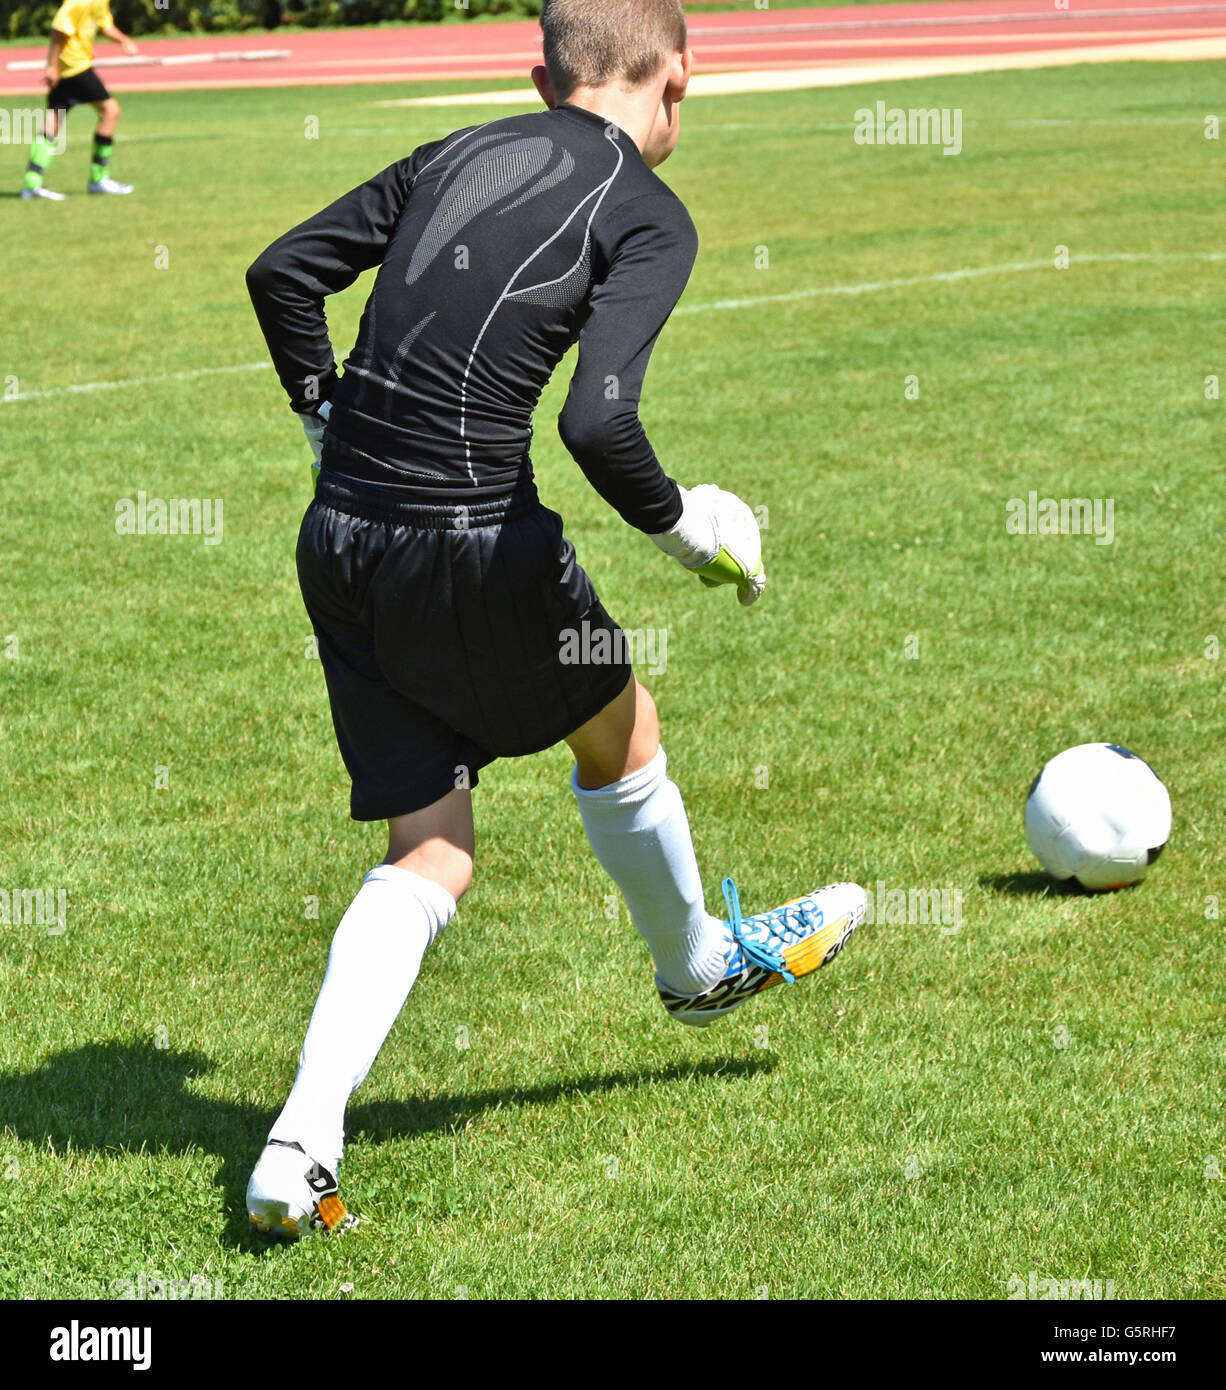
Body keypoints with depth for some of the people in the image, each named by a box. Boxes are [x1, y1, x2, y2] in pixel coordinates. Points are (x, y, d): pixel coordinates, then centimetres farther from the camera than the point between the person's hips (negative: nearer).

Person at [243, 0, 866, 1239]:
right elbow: (597, 420, -20)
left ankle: (301, 1145, -1)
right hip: (472, 537, -6)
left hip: (337, 536, 6)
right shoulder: (649, 216, -6)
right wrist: (682, 523, -2)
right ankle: (700, 963, 50)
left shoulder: (457, 154, 12)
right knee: (618, 731, 25)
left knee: (427, 855, 13)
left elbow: (283, 271, 13)